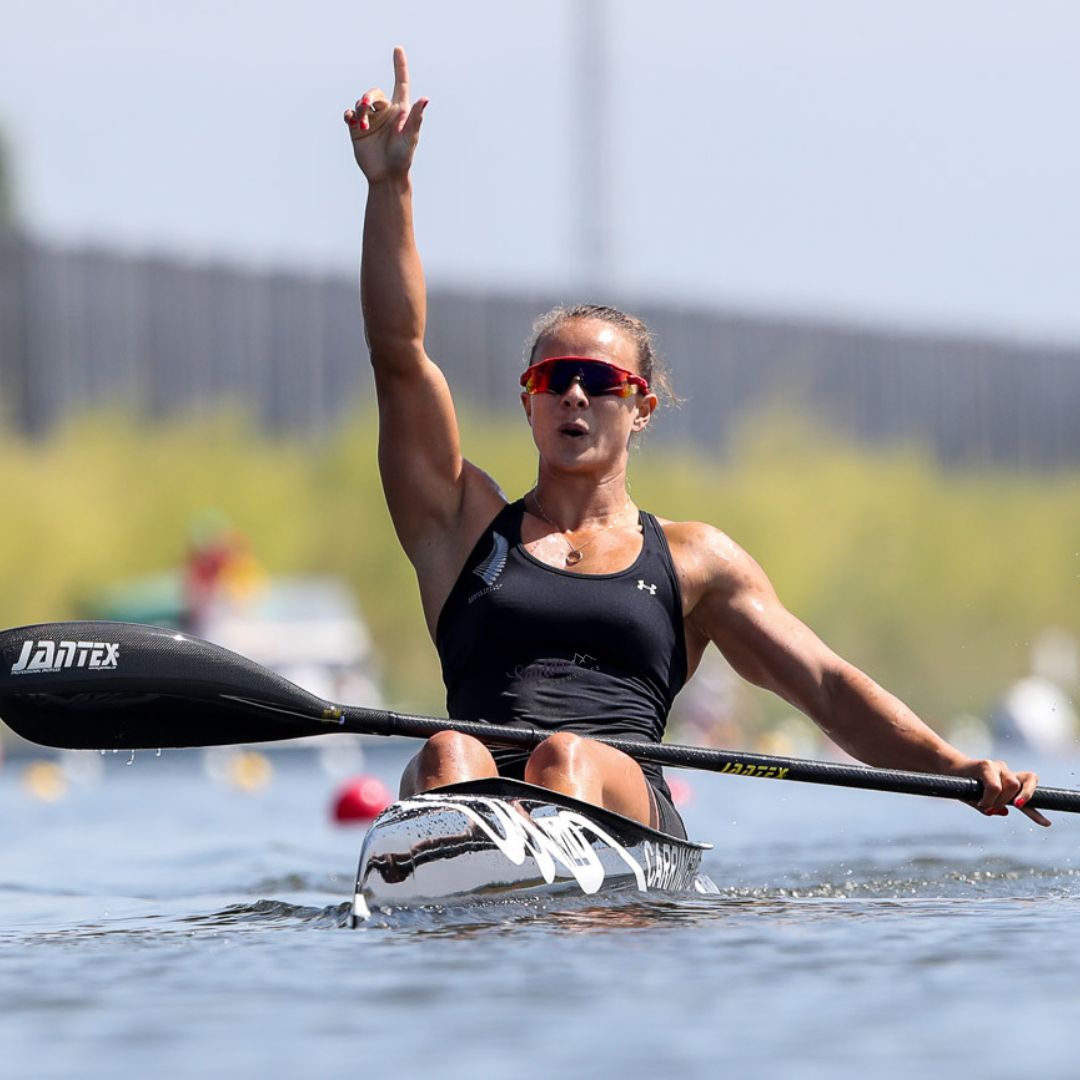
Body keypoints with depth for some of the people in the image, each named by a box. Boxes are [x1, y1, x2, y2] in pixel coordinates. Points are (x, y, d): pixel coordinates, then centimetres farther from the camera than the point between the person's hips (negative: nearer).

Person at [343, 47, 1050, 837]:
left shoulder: (693, 560, 24)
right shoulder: (467, 525, 24)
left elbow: (828, 686, 15)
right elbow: (399, 350, 14)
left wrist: (958, 769, -2)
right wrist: (390, 185, 4)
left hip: (628, 809, -1)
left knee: (568, 758, -35)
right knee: (449, 756, -35)